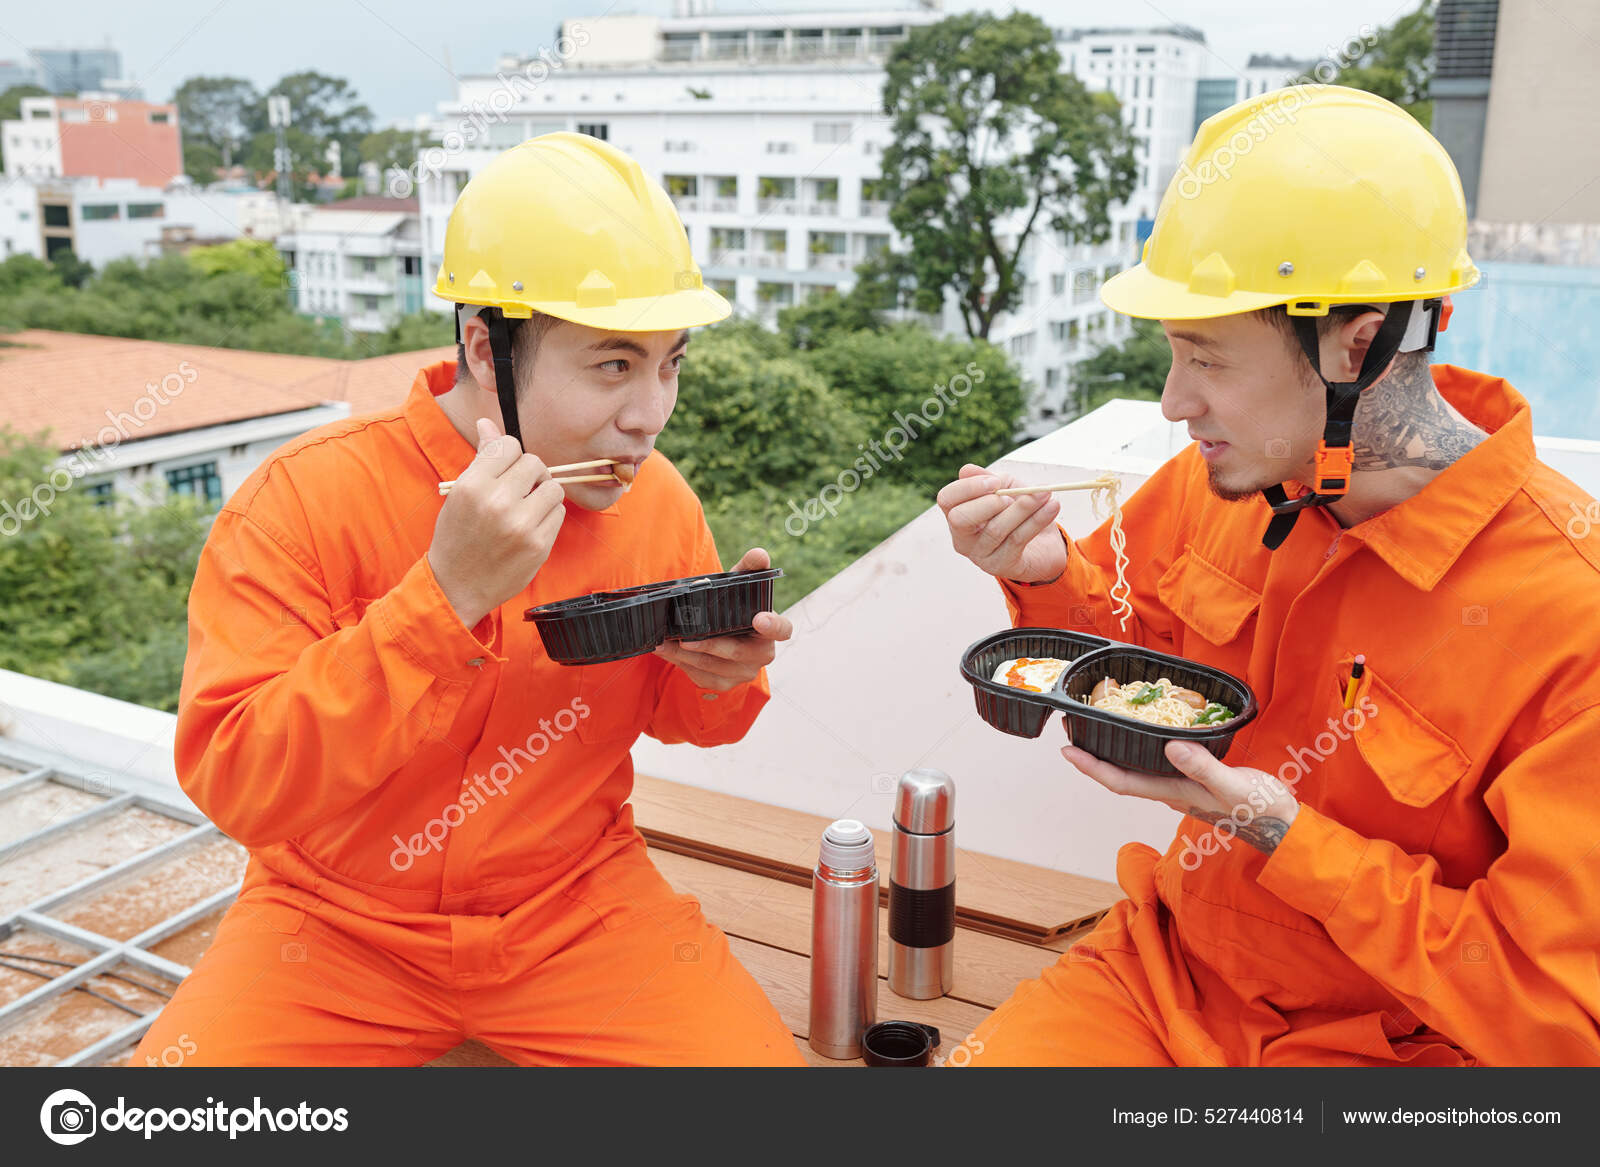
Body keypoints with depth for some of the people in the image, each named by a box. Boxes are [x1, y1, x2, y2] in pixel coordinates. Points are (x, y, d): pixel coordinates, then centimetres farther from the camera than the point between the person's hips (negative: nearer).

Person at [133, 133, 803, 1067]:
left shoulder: (662, 504, -4)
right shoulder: (309, 498, -16)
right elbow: (234, 787, -24)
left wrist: (718, 678, -13)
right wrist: (446, 594, -33)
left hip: (577, 904, 3)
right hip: (340, 922, -2)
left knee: (760, 1055, -15)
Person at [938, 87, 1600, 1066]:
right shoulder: (1219, 479, -7)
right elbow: (1134, 642, 12)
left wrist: (1283, 837, -25)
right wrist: (1046, 576, -10)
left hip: (1377, 1043, -4)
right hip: (1161, 974, 4)